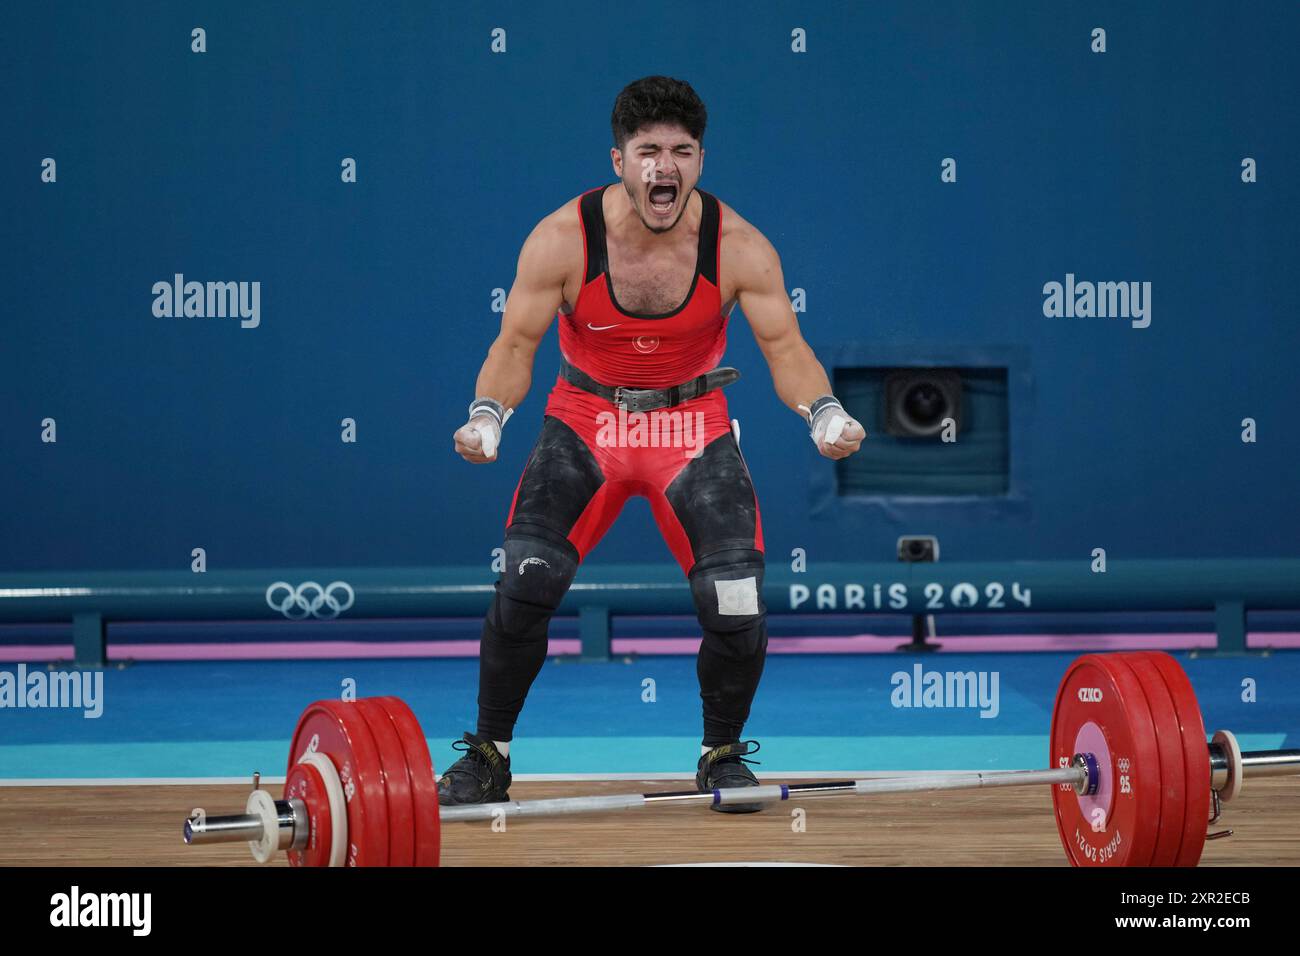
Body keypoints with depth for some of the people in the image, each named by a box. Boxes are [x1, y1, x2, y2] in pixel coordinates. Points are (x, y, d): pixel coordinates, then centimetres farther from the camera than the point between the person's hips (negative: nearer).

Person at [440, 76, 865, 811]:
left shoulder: (739, 247, -17)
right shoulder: (562, 241, -19)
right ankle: (488, 758, 5)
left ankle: (724, 755, 14)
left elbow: (785, 345, -14)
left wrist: (824, 412, -33)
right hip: (586, 421, 0)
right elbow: (517, 343, -14)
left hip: (695, 426, 0)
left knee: (737, 603, -14)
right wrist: (488, 415, -33)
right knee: (525, 585, -16)